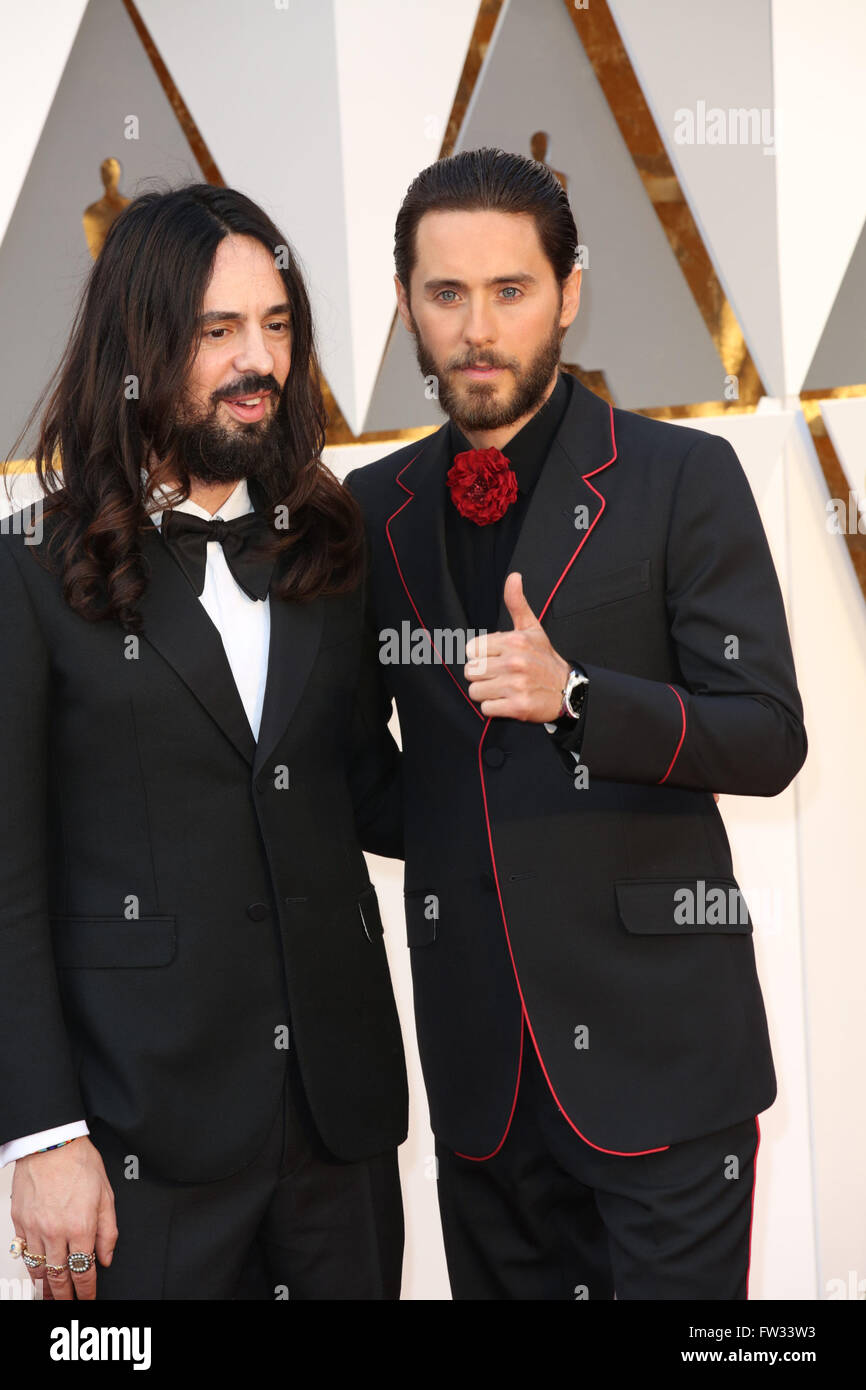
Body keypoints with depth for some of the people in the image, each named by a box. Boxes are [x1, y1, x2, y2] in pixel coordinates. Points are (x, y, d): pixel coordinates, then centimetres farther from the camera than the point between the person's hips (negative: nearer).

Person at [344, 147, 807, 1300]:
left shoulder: (685, 479, -5)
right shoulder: (375, 508, 7)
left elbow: (769, 739, -11)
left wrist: (575, 696, -25)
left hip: (657, 1044, -4)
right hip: (478, 1060, 4)